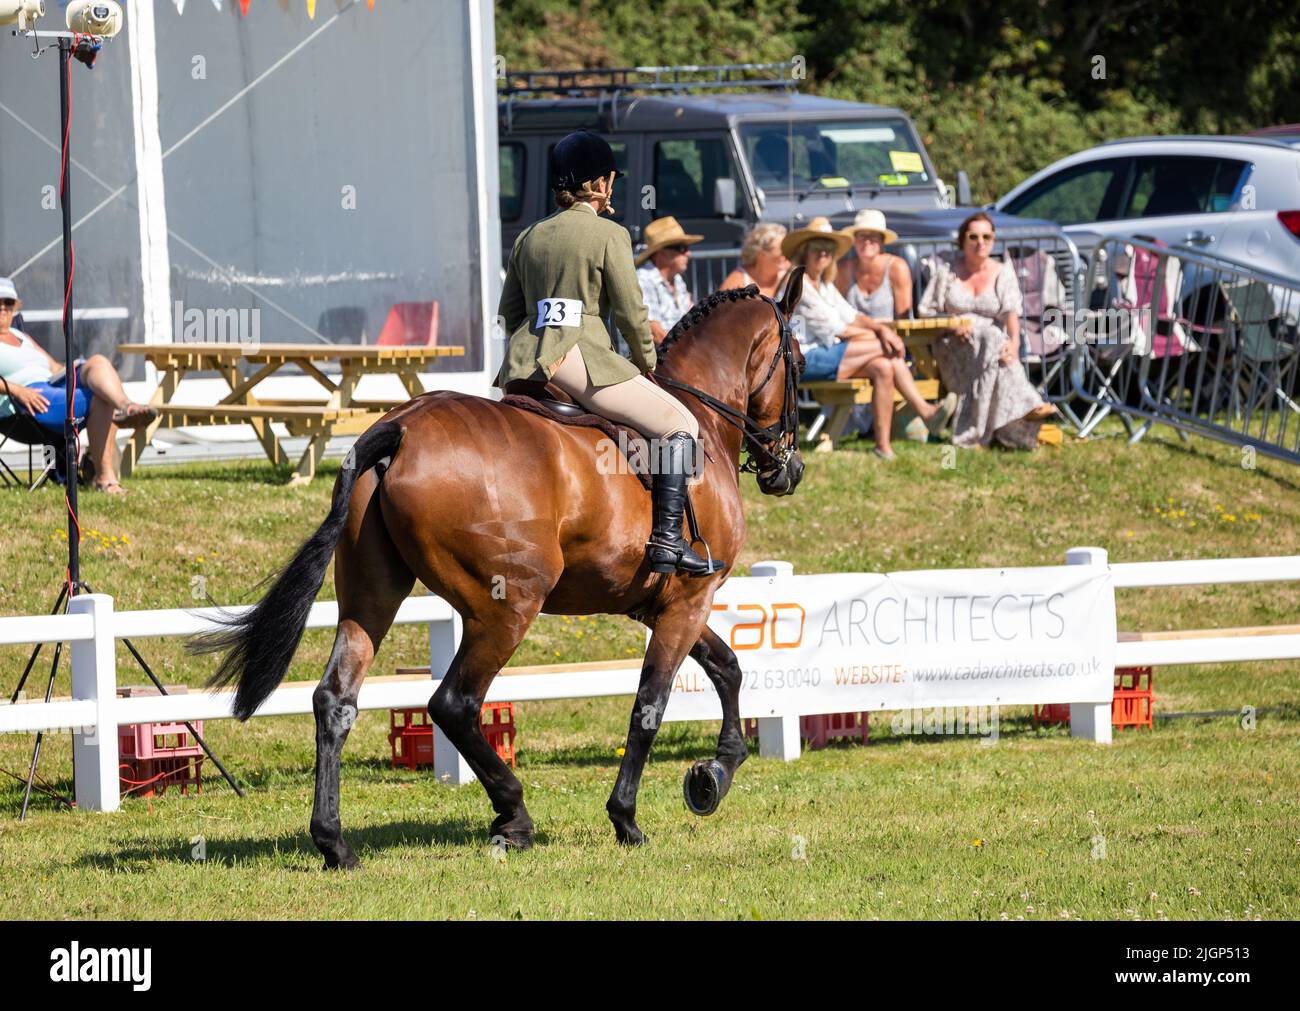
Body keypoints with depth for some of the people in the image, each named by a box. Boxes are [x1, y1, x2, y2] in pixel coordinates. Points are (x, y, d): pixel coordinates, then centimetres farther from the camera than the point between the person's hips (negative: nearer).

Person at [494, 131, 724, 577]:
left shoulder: (529, 236, 17)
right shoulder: (609, 235, -2)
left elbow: (510, 312, 20)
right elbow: (631, 314, -4)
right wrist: (648, 367, 11)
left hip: (523, 362, 7)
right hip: (580, 356, -7)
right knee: (679, 423, -1)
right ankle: (667, 539, -16)